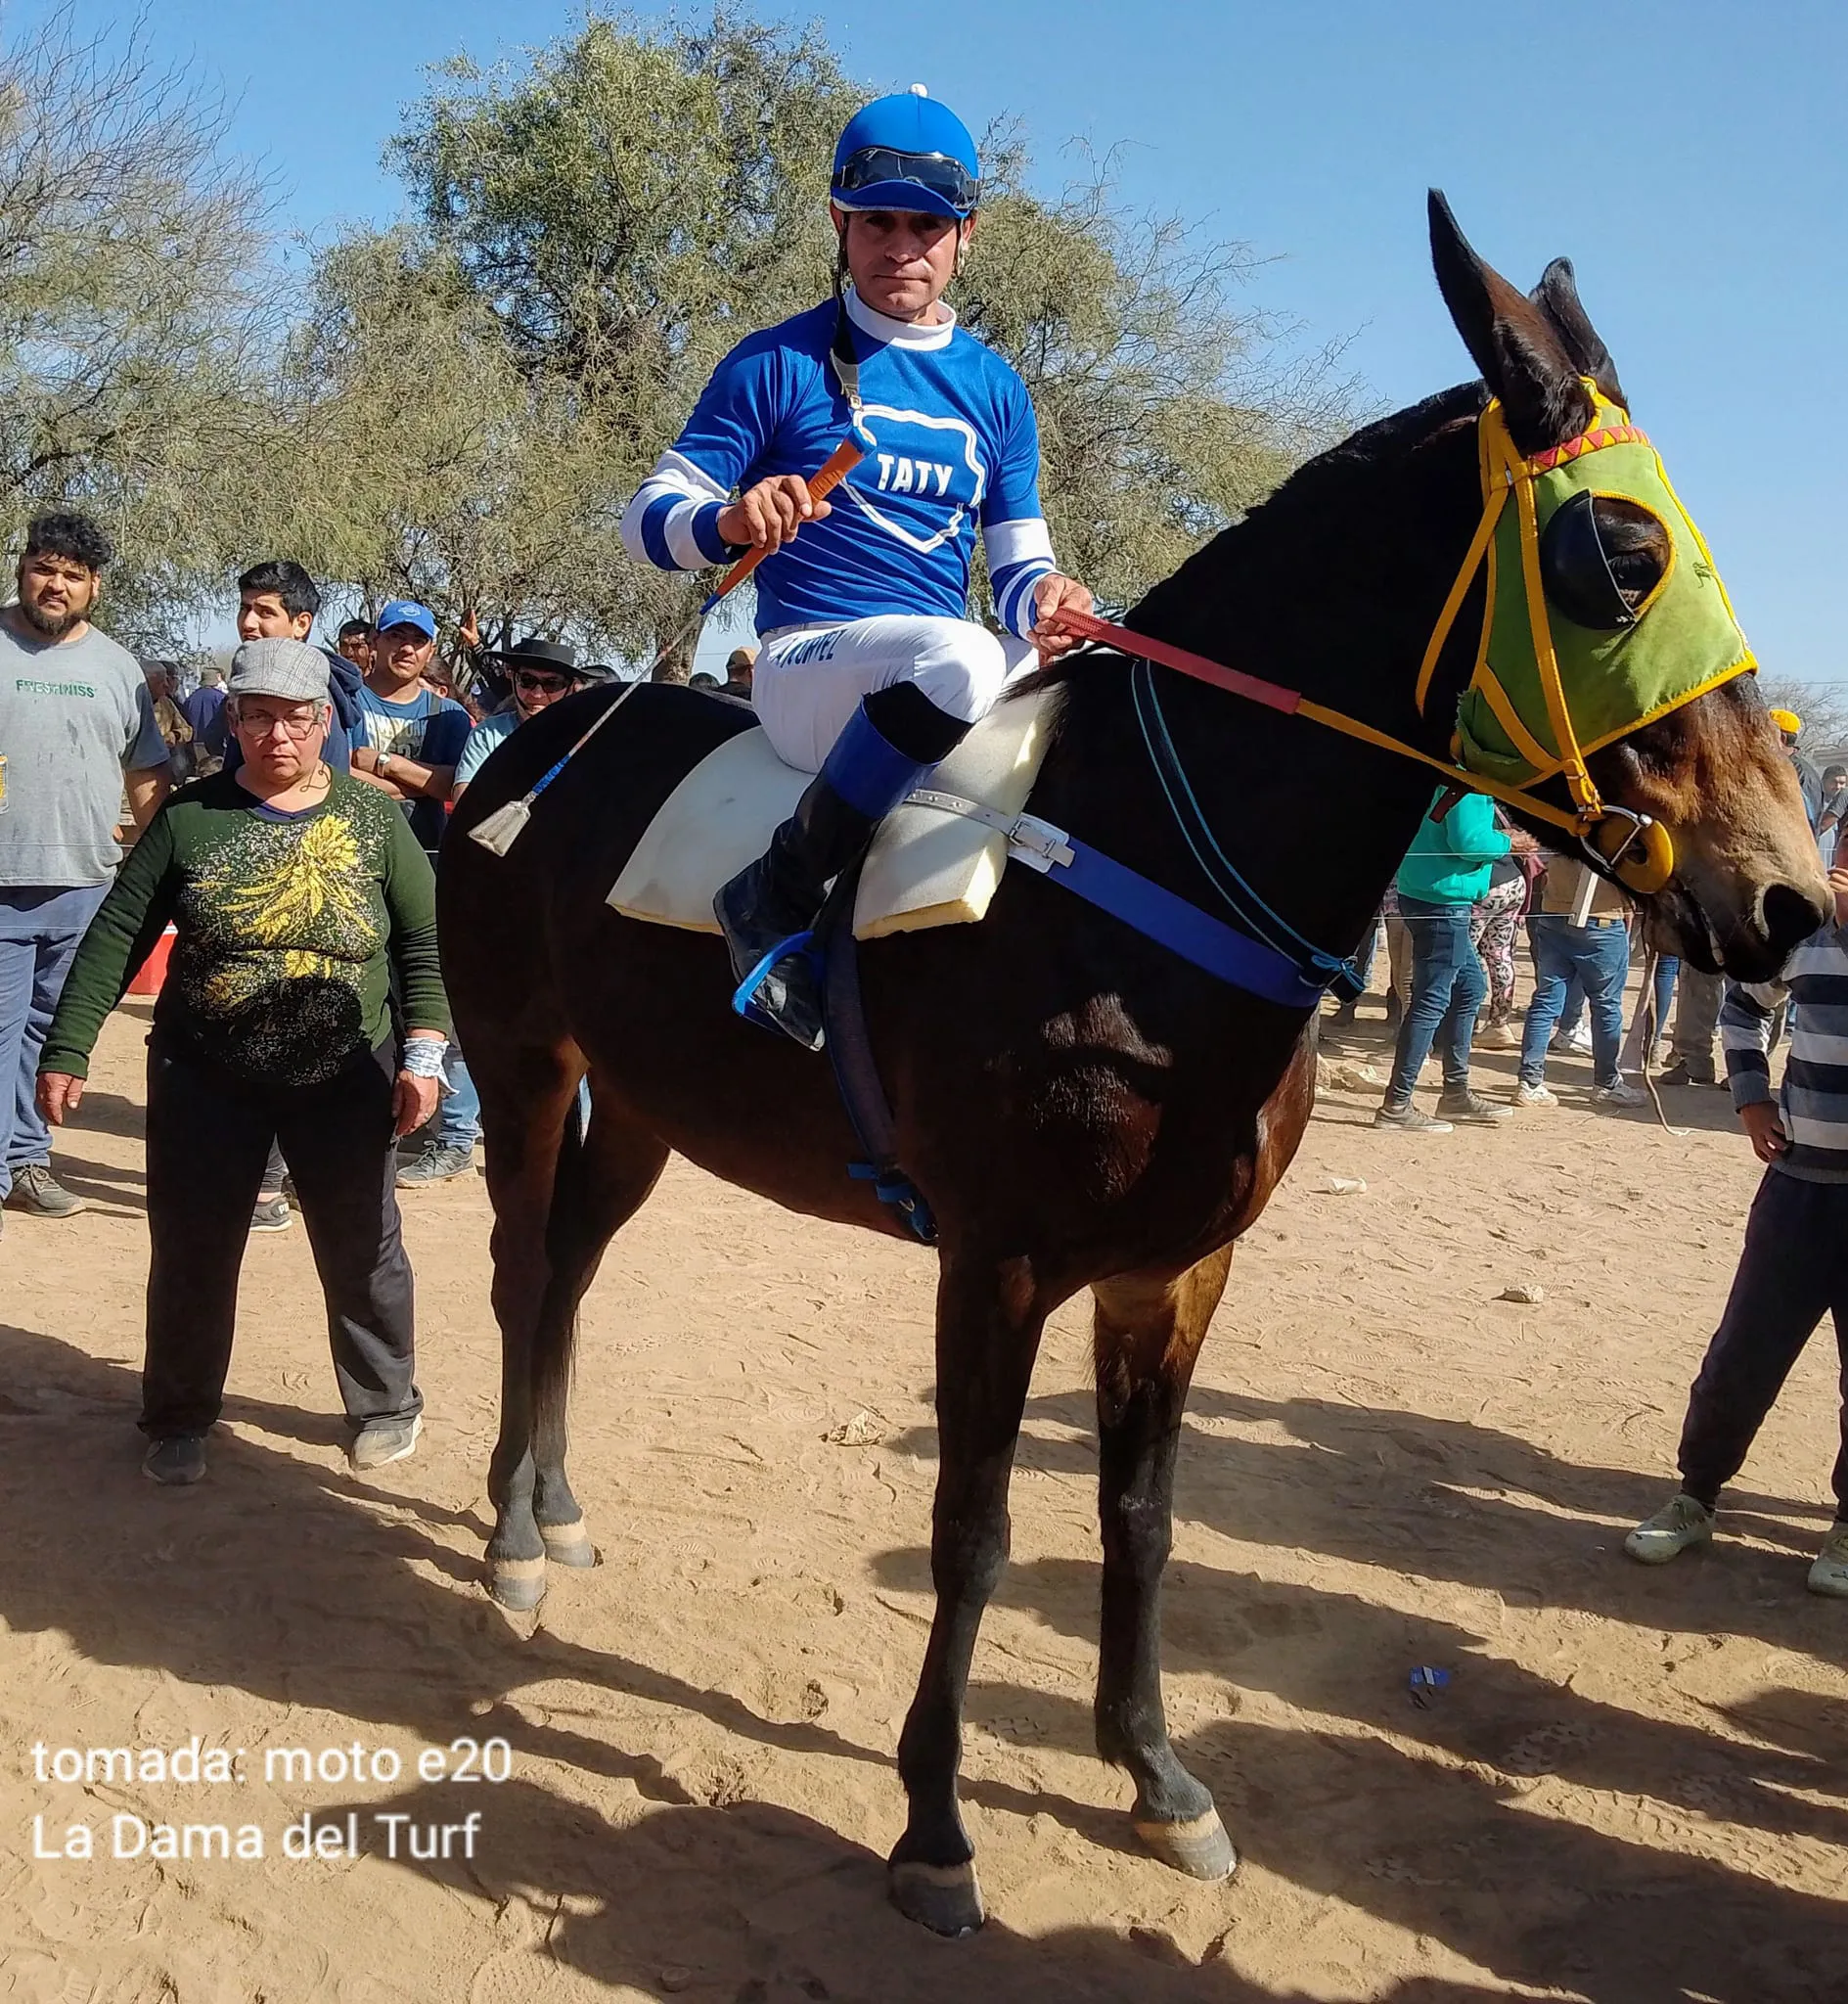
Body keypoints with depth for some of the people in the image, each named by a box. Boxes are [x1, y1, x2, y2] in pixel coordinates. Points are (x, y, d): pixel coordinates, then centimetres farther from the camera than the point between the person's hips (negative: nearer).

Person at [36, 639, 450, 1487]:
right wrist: (67, 1050, -6)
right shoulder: (189, 817, -2)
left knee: (361, 1250, 8)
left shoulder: (373, 820, -2)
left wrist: (422, 1056, -8)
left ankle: (384, 1407, 28)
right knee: (191, 1253, 8)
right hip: (203, 1077, 1)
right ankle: (179, 1418, 28)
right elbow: (116, 937, -1)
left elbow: (424, 945, 0)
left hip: (346, 1079, 0)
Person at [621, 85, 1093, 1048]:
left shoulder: (994, 389, 14)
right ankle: (775, 897, -22)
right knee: (958, 654, -37)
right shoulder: (779, 364, 2)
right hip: (807, 667, -5)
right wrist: (732, 520, -24)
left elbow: (1020, 568, 15)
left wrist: (1049, 603, -11)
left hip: (939, 682, 6)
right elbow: (647, 519, 0)